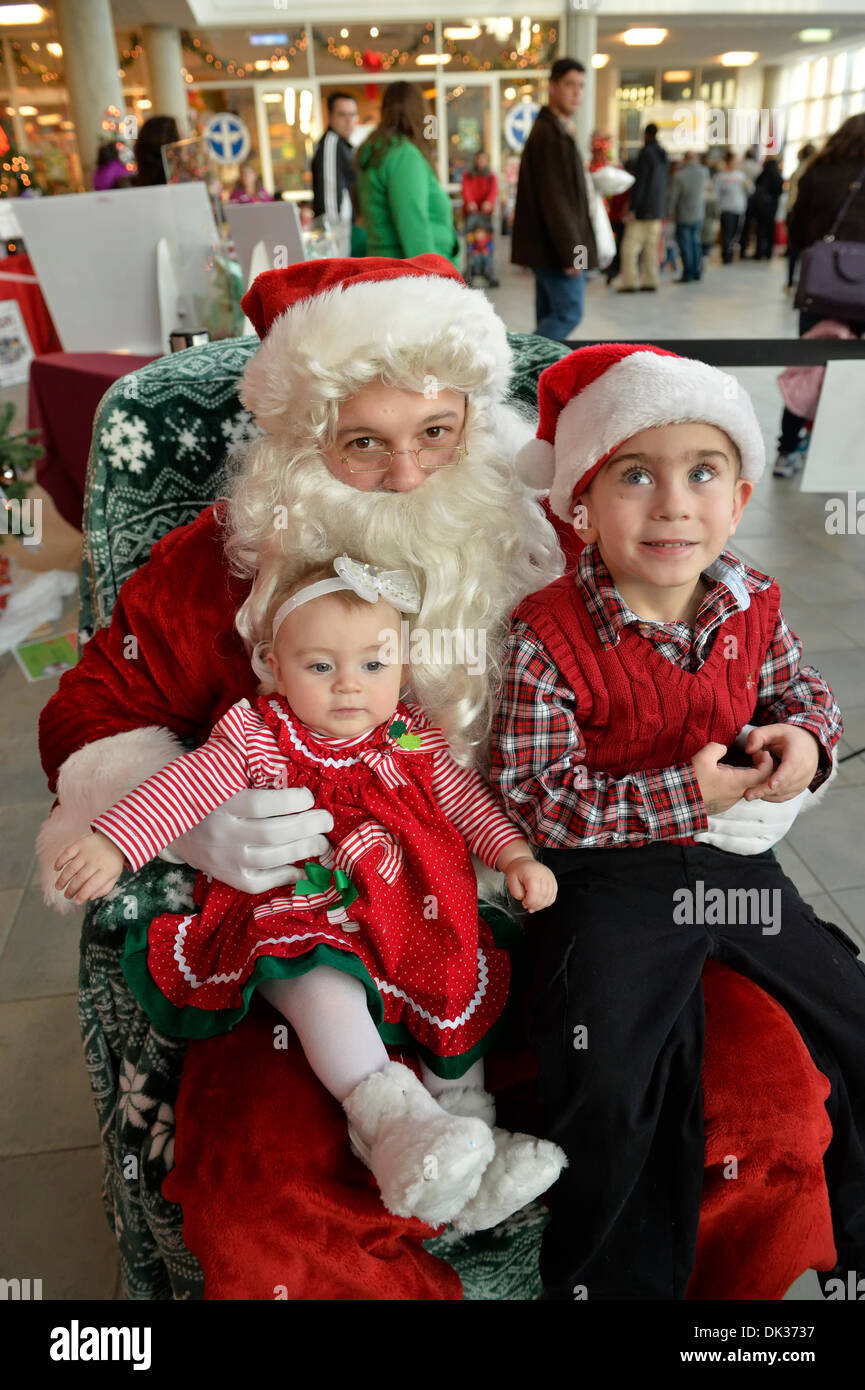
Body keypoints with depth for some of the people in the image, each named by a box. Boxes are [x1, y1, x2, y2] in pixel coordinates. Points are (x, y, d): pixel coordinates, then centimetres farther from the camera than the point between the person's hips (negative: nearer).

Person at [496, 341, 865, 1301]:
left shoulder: (755, 606, -3)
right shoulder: (549, 640, -20)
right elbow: (531, 798, -19)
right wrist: (681, 795, -25)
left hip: (740, 861, 6)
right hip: (615, 887, -5)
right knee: (611, 1096, -12)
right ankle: (615, 1279, 21)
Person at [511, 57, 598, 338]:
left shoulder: (555, 130, 20)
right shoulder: (550, 133, -13)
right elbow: (554, 199, -19)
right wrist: (570, 252, -21)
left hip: (546, 248, 10)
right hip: (557, 248, -10)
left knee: (550, 318, 10)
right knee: (570, 314, -10)